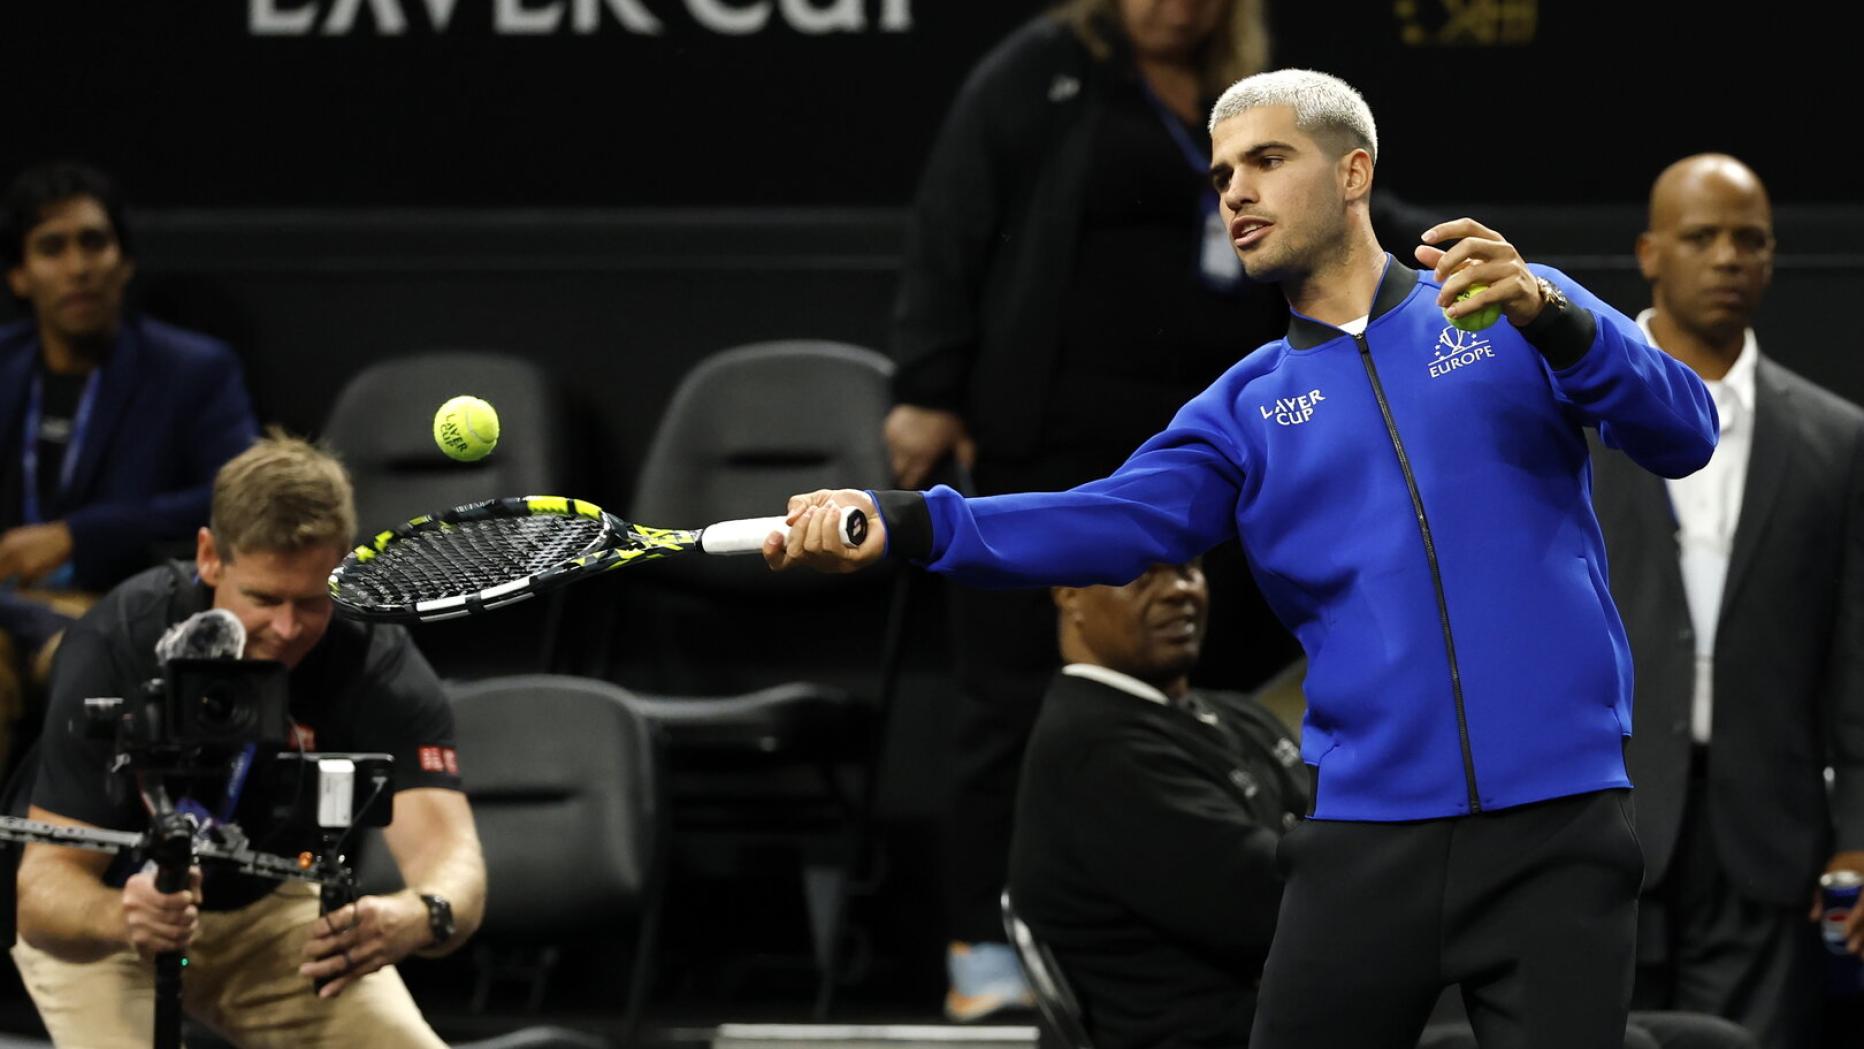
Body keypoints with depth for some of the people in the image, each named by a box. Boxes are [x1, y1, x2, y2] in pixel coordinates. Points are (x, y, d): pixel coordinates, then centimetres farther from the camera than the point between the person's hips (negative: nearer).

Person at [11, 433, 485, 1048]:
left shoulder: (377, 664, -26)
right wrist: (121, 918, -57)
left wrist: (418, 917, -61)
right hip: (98, 908, -3)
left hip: (272, 905, 3)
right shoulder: (116, 646, -31)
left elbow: (449, 855, -37)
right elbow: (43, 886, -33)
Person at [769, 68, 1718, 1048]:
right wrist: (906, 524, -18)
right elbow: (1112, 520, -2)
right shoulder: (1246, 408, 14)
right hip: (1369, 834, 3)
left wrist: (1550, 320, -23)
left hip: (1557, 819, -2)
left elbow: (1684, 436, -5)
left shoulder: (1518, 309, 7)